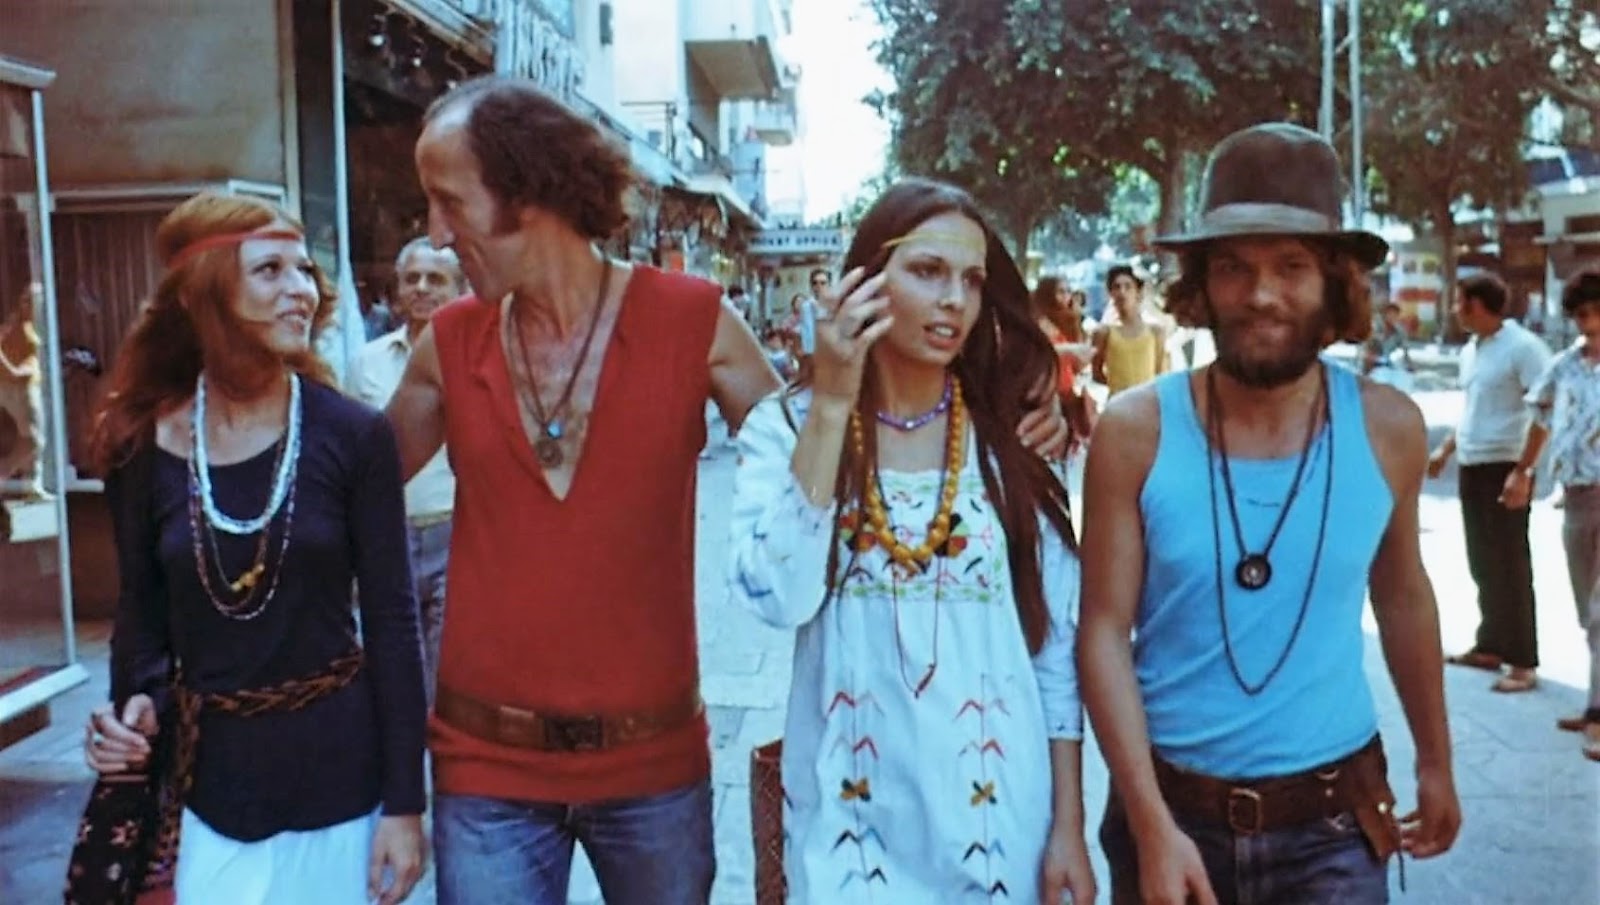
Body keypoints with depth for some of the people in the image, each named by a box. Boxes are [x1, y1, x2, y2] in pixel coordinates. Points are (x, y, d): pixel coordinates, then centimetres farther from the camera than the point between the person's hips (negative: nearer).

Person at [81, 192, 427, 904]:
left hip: (336, 770, -1)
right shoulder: (144, 446, -4)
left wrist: (404, 800, -9)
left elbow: (391, 623, -8)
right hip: (210, 776, 1)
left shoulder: (353, 435, -10)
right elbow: (142, 612, 8)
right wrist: (139, 705, -12)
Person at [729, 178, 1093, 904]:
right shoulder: (785, 428, -5)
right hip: (852, 808, -1)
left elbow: (1058, 646, 0)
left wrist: (1068, 825, -1)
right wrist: (831, 404, -21)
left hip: (996, 808, 1)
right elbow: (779, 598, -21)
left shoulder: (1012, 443, -2)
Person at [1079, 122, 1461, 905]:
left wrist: (1435, 763, 17)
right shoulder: (1137, 431, -12)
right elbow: (1104, 633, -11)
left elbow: (1402, 598, 9)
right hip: (1172, 809, -1)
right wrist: (1152, 826, -17)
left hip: (1332, 824, 2)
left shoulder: (1388, 428, -5)